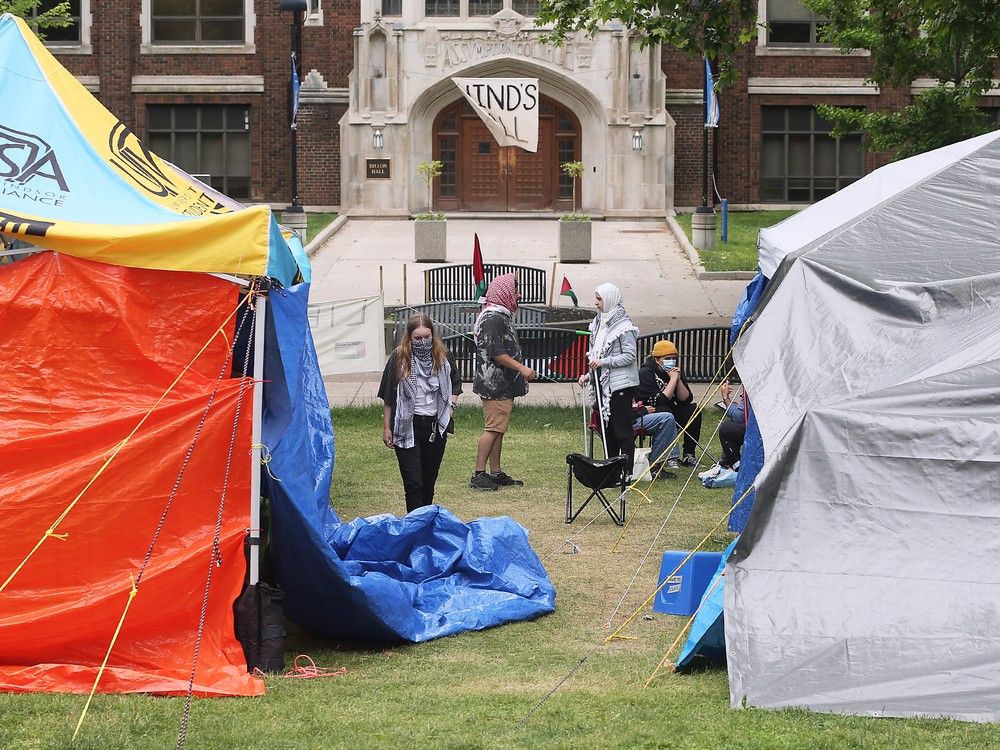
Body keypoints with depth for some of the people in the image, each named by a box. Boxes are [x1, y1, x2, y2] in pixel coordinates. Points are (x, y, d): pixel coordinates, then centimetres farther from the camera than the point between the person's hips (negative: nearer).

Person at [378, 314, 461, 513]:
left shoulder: (442, 357, 3)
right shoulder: (399, 358, -6)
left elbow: (456, 381, 24)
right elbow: (388, 397, -2)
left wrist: (452, 400, 6)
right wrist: (386, 428, -3)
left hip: (436, 426, 3)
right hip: (407, 426, -3)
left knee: (430, 479, 12)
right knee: (413, 482, -8)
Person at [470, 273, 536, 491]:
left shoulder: (502, 316, 18)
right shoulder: (493, 319, -16)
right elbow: (496, 353, -22)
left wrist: (520, 371, 25)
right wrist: (522, 368, -22)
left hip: (503, 385, 11)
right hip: (495, 385, -11)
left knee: (498, 429, 12)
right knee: (493, 428, -11)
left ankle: (496, 473, 15)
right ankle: (479, 474, -11)